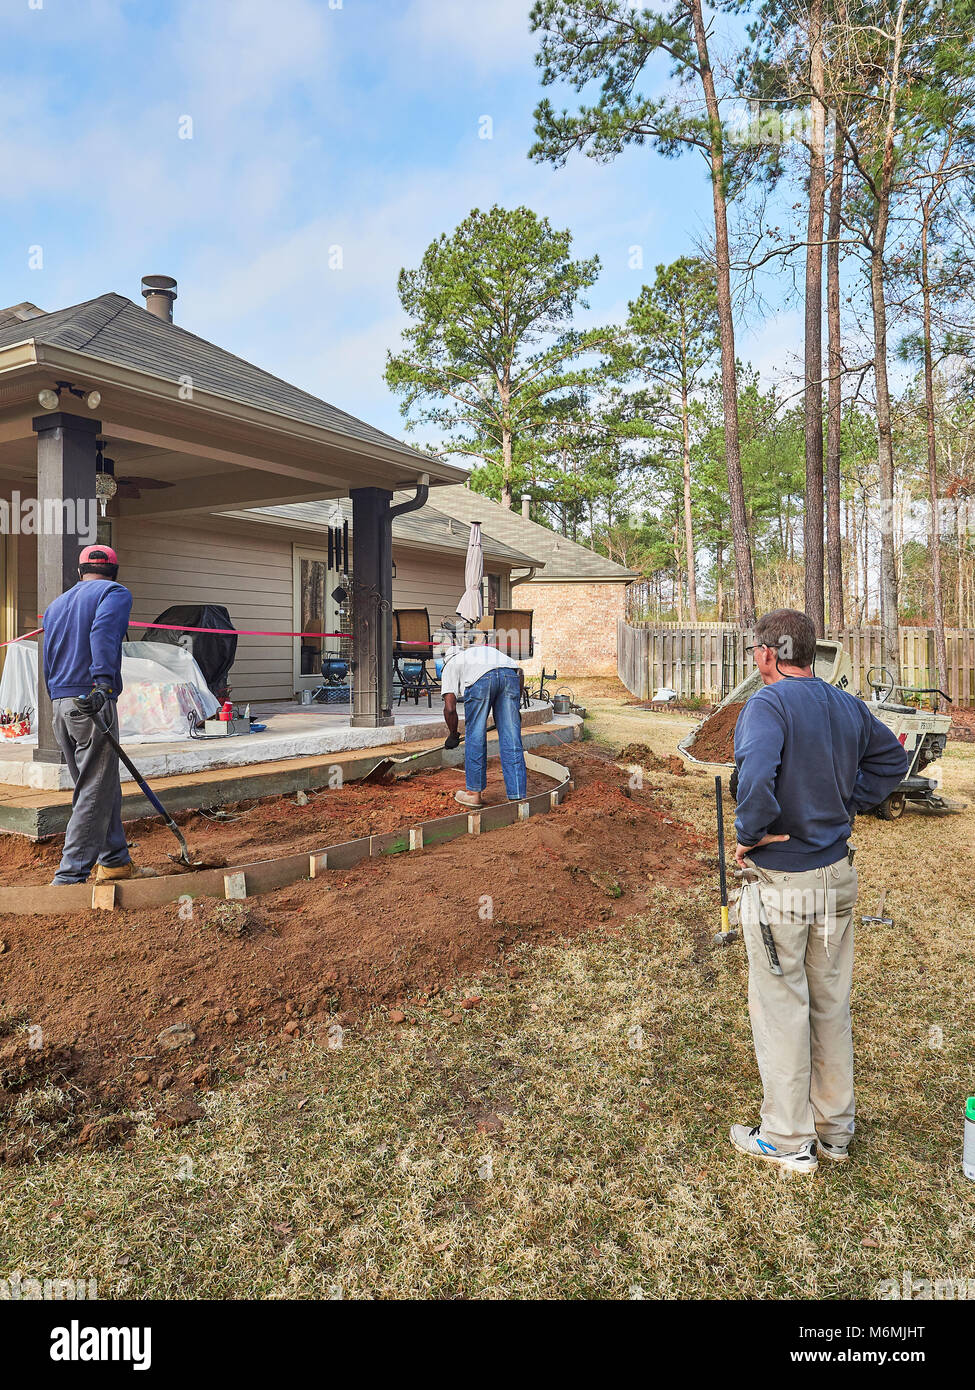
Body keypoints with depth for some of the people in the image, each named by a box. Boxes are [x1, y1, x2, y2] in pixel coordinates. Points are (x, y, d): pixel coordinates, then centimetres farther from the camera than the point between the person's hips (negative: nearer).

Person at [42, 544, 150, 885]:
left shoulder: (55, 604, 25)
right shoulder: (115, 593, 1)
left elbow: (48, 661, 24)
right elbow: (103, 633, -19)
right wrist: (104, 683, -30)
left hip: (60, 704, 8)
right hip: (92, 704, -8)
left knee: (105, 785, 17)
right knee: (95, 791, -5)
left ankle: (114, 861, 25)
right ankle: (70, 877, -6)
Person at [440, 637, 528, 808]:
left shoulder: (451, 665, 30)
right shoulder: (481, 650, 44)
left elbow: (450, 708, 16)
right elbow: (520, 672, 29)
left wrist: (453, 735, 31)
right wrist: (515, 707, 33)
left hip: (480, 678, -4)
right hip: (511, 674, 4)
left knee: (475, 737, 13)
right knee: (511, 740, 8)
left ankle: (474, 793, 21)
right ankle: (518, 798, 9)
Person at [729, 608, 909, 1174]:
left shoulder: (768, 704, -19)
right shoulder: (848, 706, 4)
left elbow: (756, 777, -36)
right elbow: (893, 760, 18)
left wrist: (749, 835, -20)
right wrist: (846, 806, 13)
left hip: (780, 884, -7)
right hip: (839, 876, 7)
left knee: (781, 1010, 8)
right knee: (832, 1005, 19)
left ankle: (789, 1139, 23)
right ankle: (836, 1128, 34)